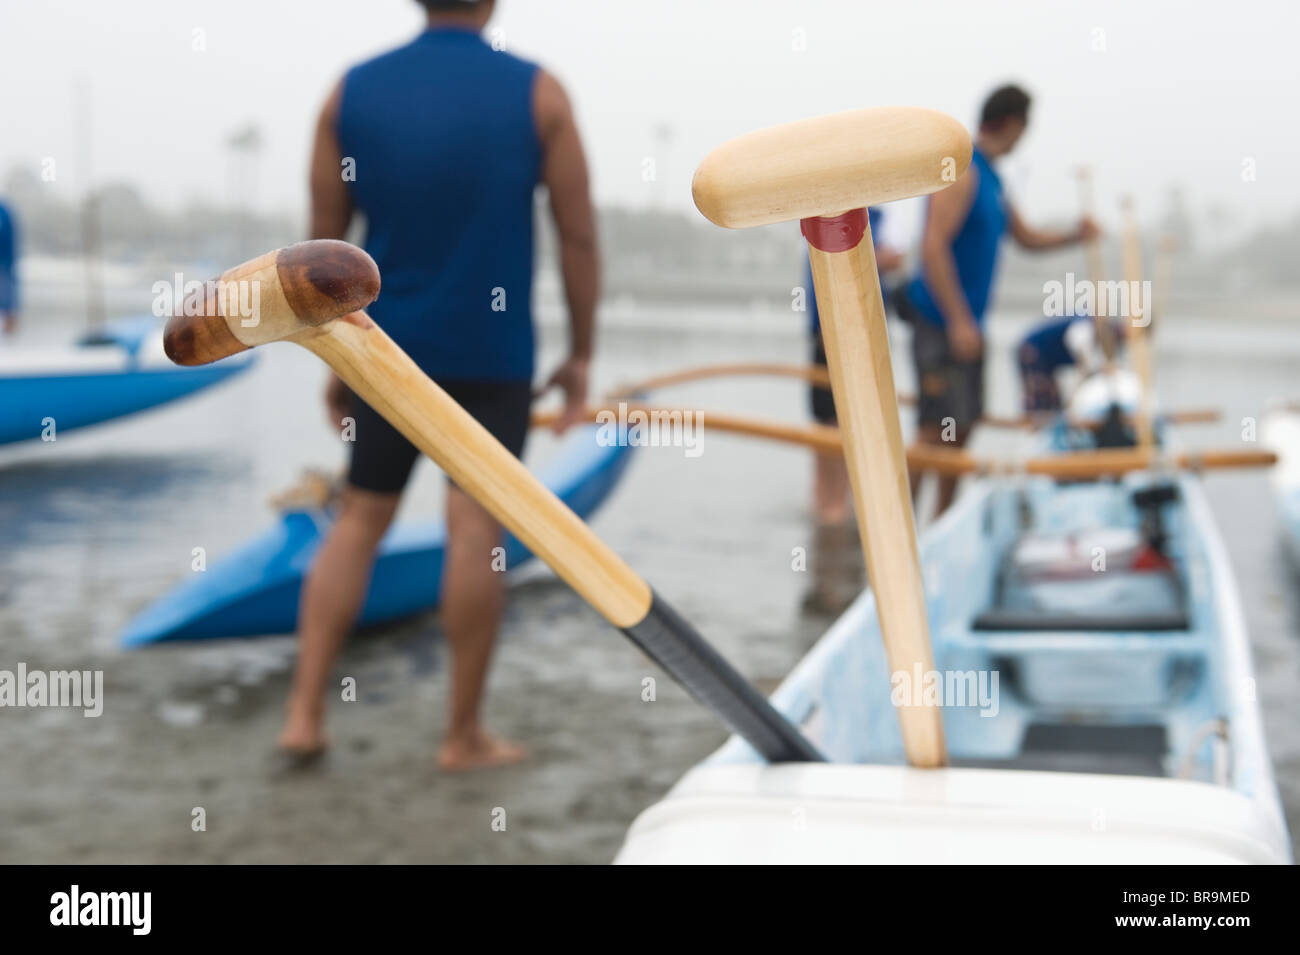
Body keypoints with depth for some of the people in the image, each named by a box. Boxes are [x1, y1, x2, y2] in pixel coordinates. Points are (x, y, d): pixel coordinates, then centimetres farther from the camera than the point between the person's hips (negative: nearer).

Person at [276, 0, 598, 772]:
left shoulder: (352, 92, 2)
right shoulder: (536, 93, -4)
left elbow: (325, 244, 5)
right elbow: (580, 236, -4)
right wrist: (581, 354, 6)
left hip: (387, 346, 3)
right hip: (493, 353, -3)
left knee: (360, 520, 12)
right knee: (477, 530, 1)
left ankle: (305, 714, 11)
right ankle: (465, 735, 10)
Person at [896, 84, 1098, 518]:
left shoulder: (990, 179, 17)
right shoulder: (961, 171, -13)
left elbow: (1025, 236, 29)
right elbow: (933, 246, -22)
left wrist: (1073, 235, 11)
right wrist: (958, 320, -24)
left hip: (967, 324, 10)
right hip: (941, 321, -10)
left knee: (962, 429, 12)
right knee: (935, 431, -14)